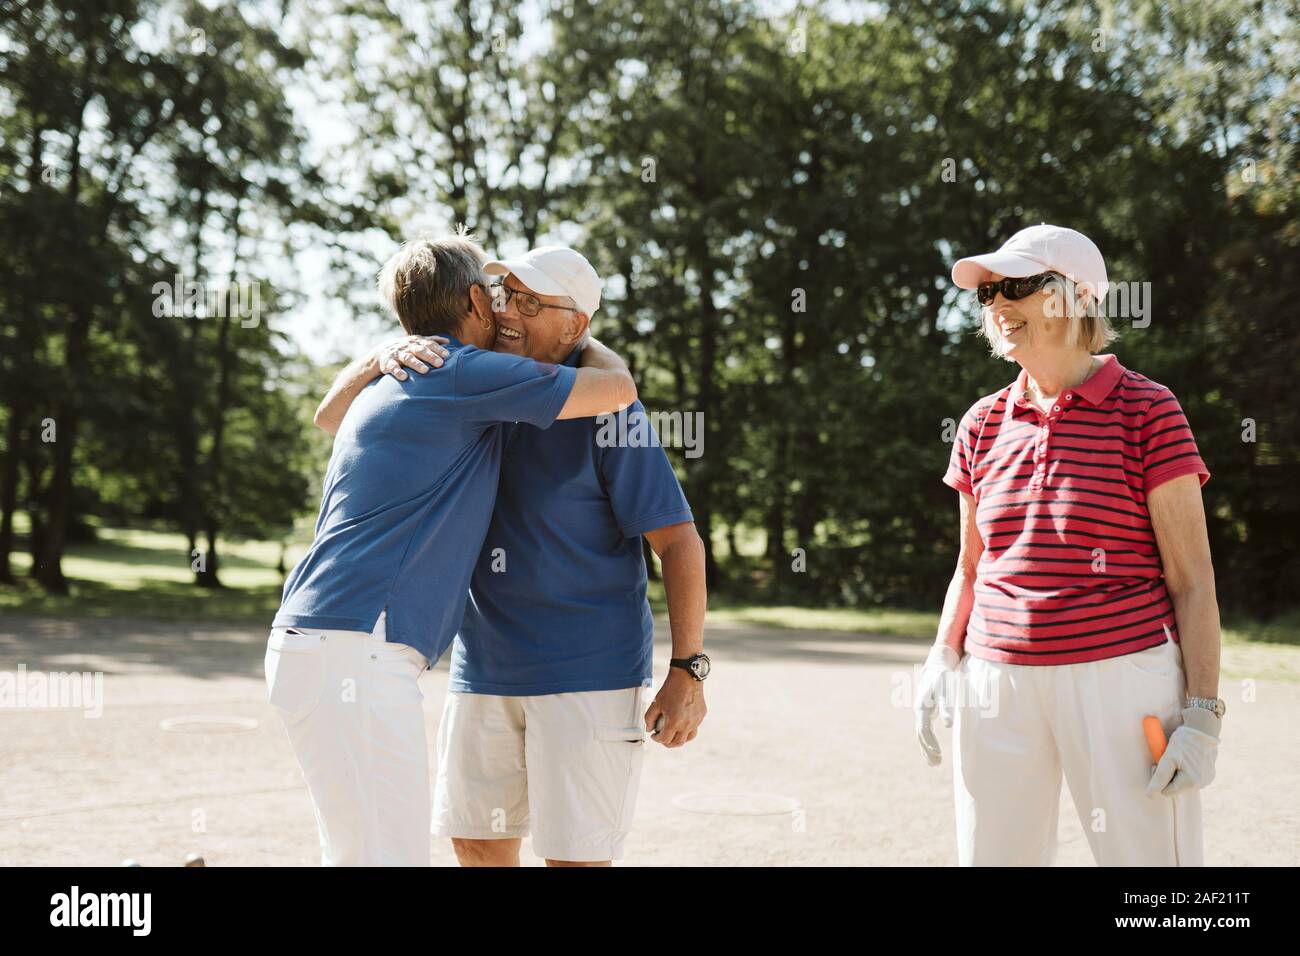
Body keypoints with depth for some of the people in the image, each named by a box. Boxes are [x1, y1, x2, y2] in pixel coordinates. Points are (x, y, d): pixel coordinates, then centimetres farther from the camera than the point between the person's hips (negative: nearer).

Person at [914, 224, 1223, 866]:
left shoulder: (1147, 410, -3)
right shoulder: (982, 424, 11)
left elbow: (1192, 581, -4)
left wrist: (1202, 716, -10)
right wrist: (944, 657, 6)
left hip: (1123, 675, -5)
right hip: (998, 682, 5)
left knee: (1146, 853, -4)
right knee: (990, 855, 9)